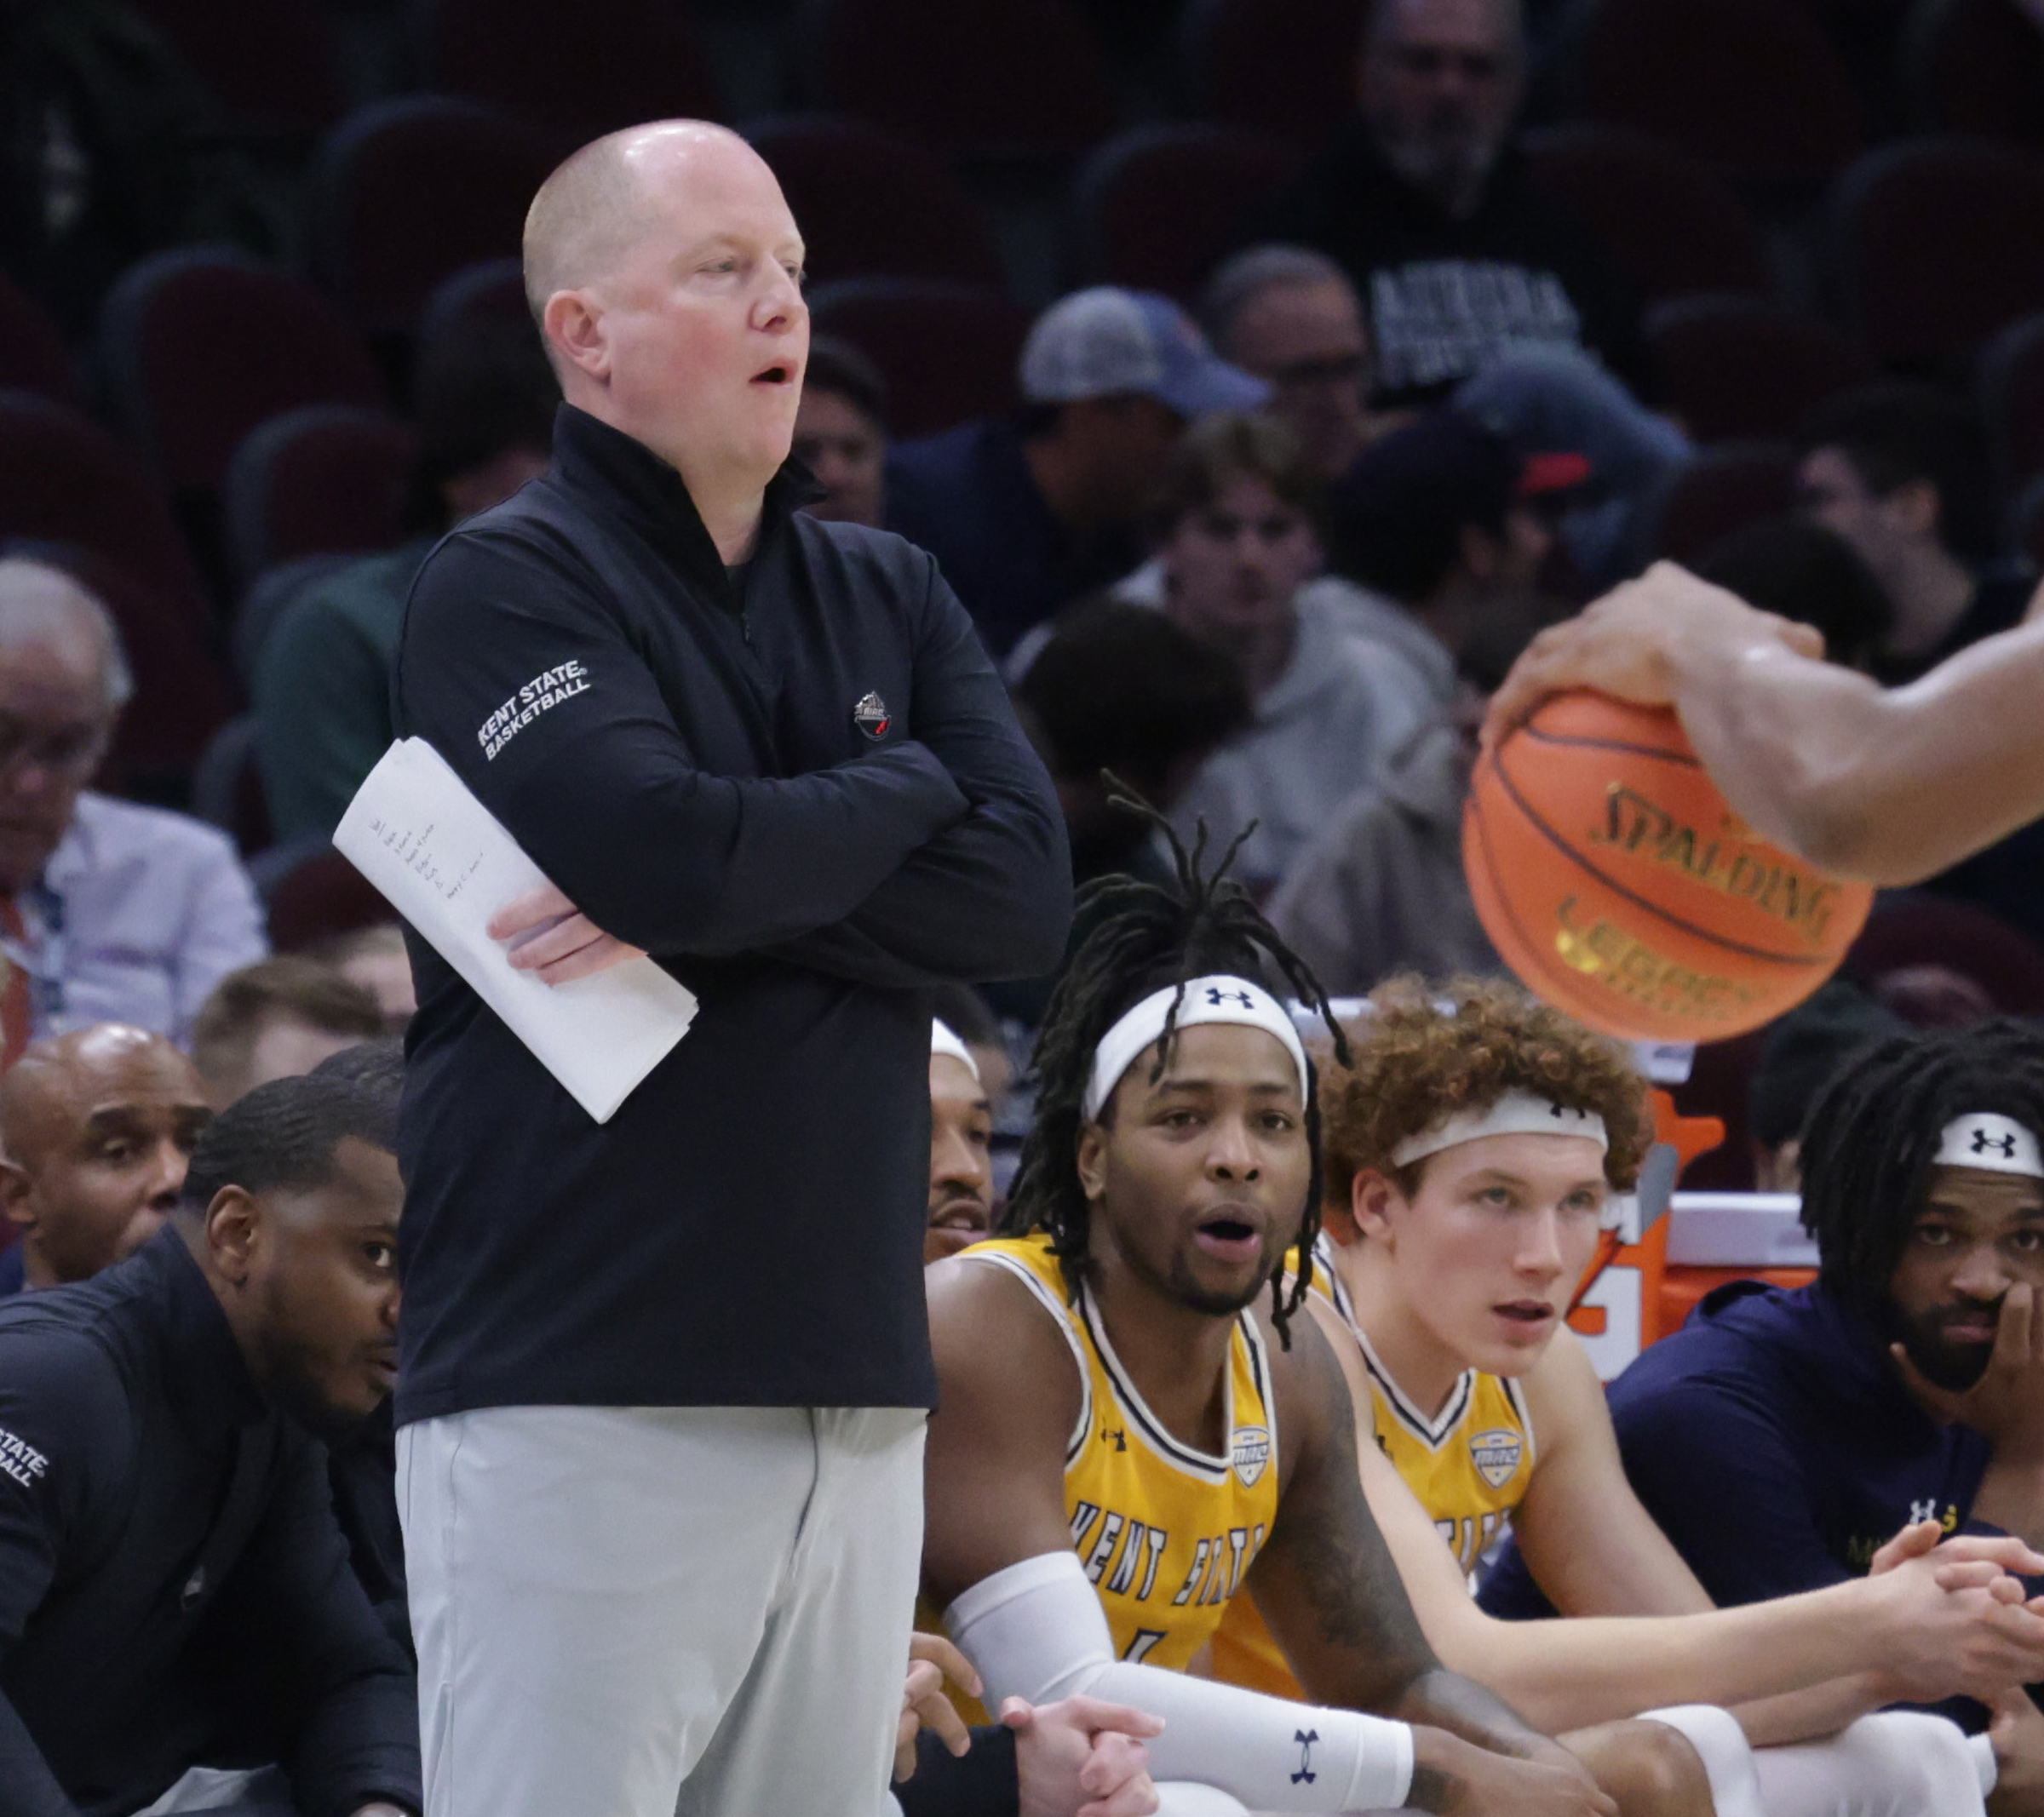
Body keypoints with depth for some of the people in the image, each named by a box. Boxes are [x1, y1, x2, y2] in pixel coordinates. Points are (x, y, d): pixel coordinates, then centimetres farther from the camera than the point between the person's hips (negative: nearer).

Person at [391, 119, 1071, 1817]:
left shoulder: (889, 595, 16)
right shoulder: (505, 586, -2)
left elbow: (1027, 895, 2)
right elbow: (664, 843, -18)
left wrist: (699, 911, -10)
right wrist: (900, 790, 0)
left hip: (851, 1389, 6)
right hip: (576, 1394, -6)